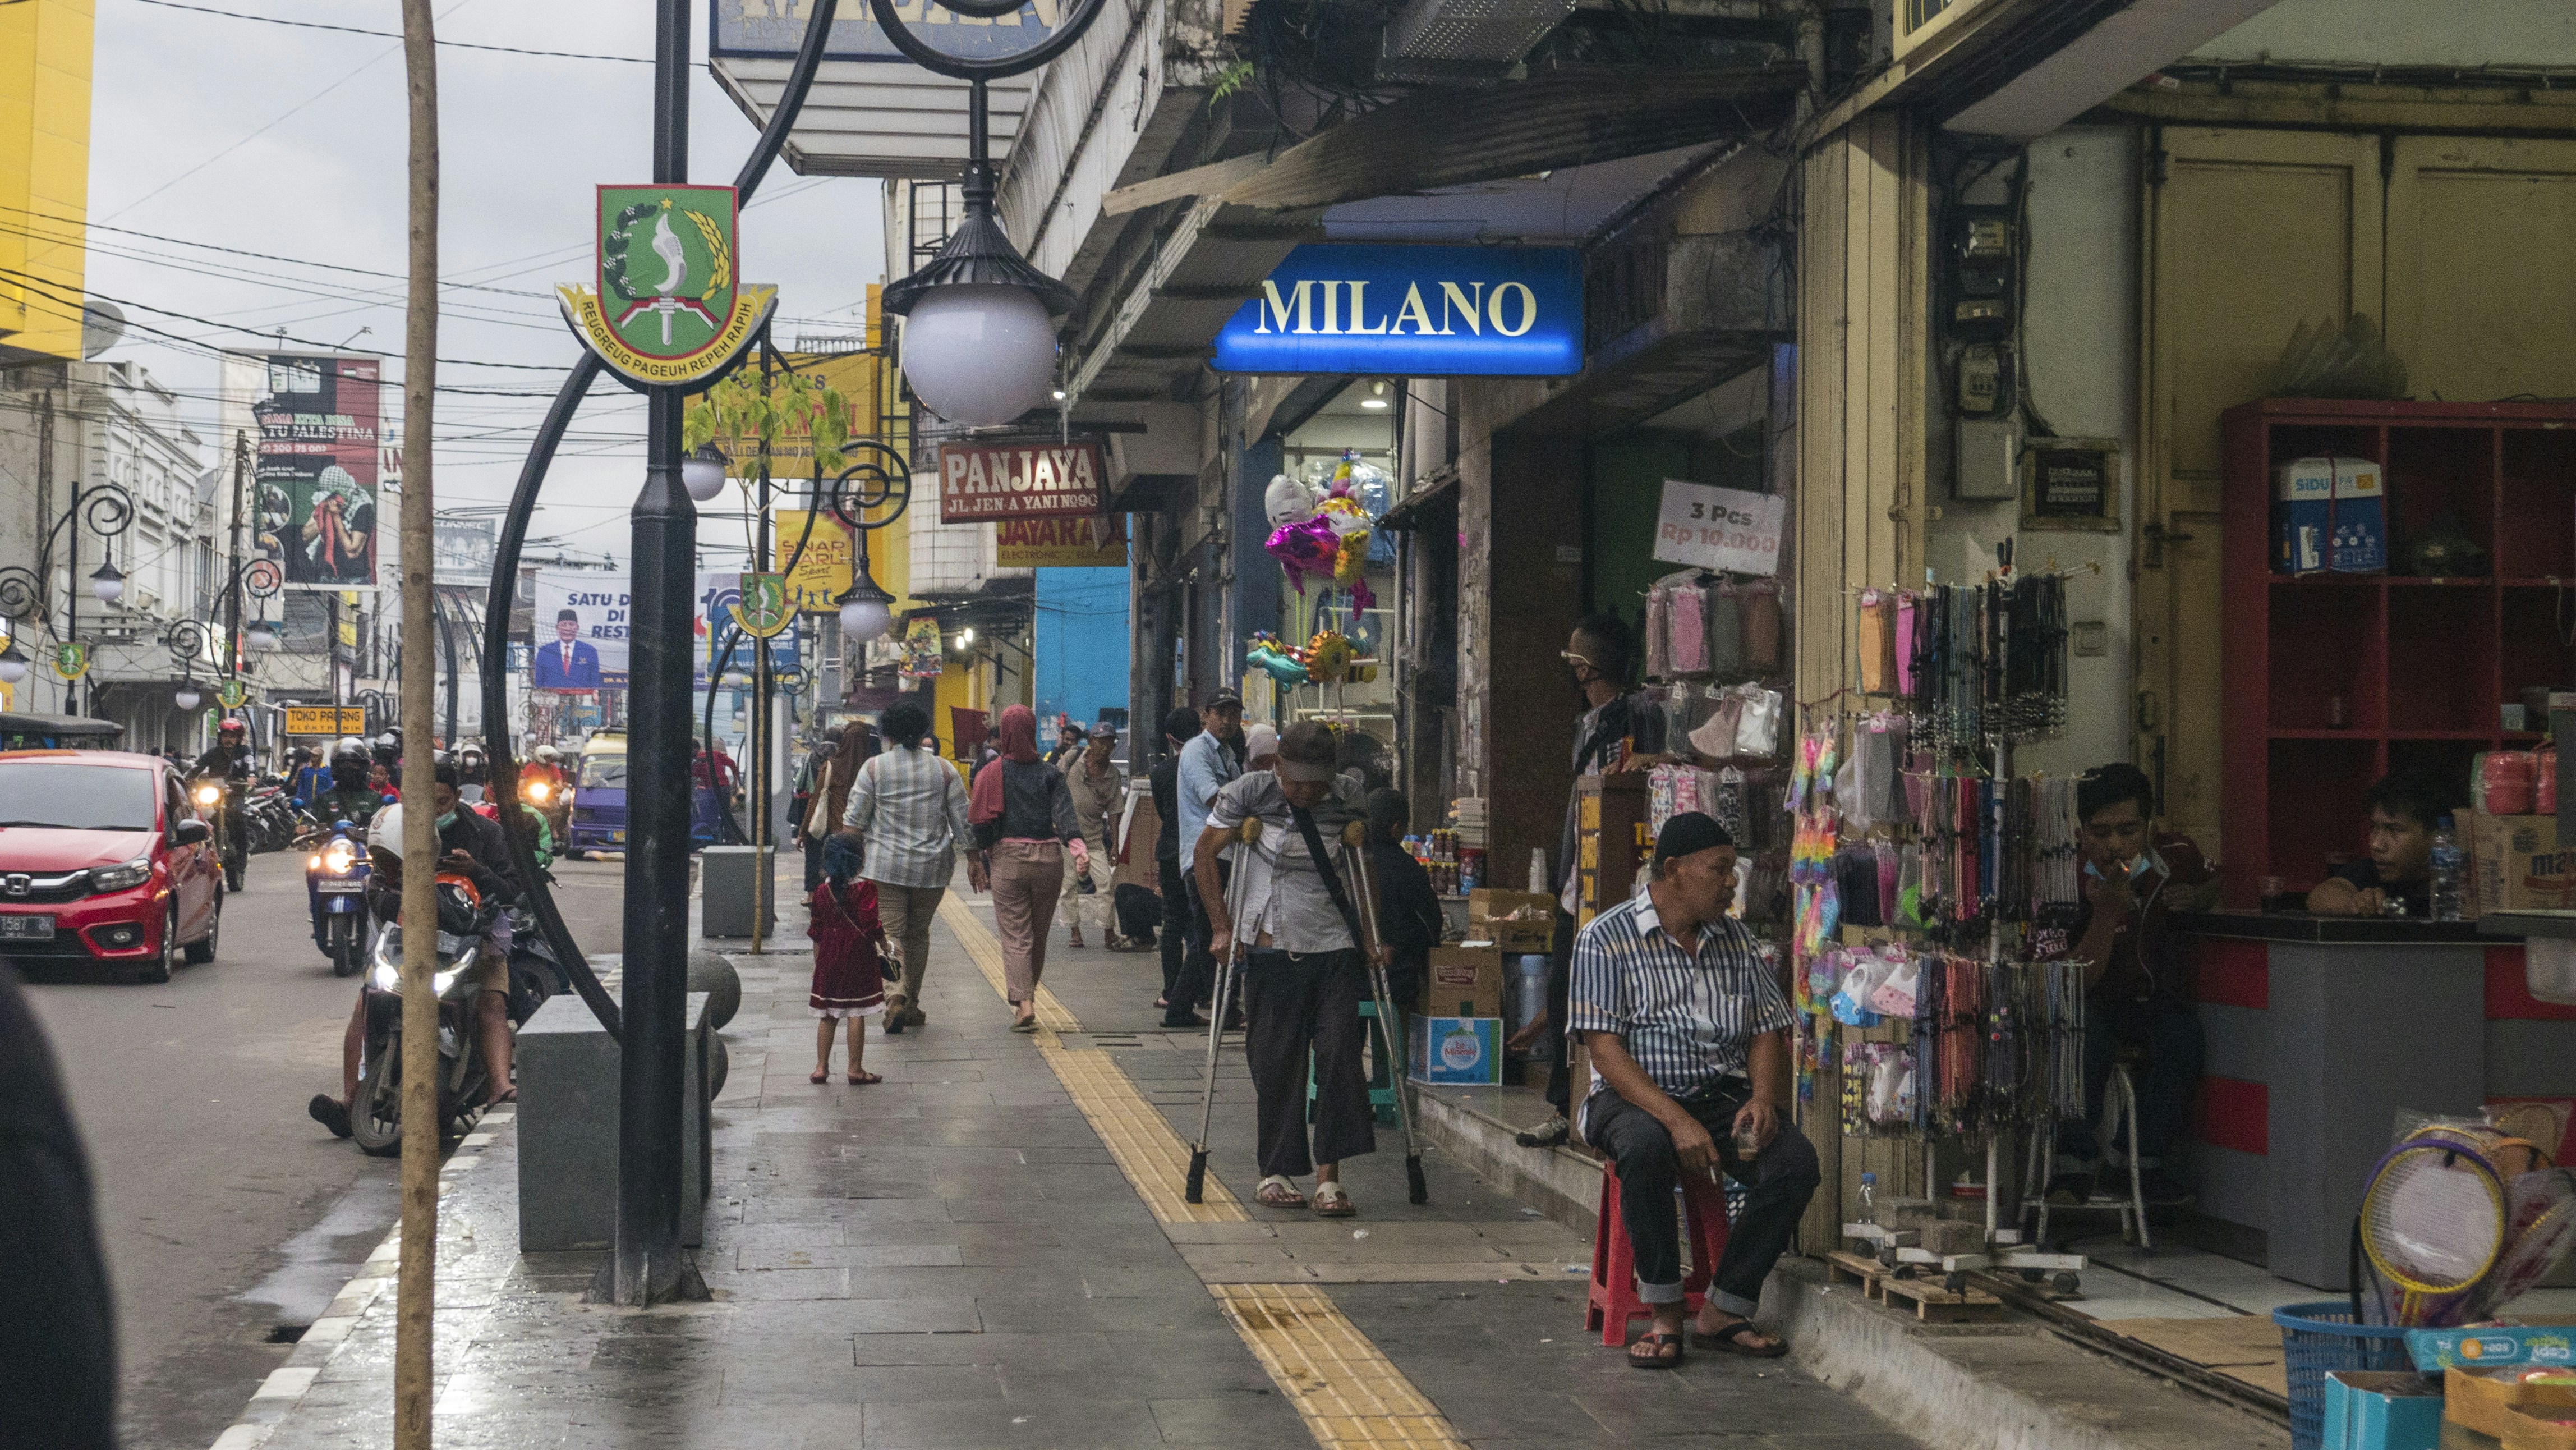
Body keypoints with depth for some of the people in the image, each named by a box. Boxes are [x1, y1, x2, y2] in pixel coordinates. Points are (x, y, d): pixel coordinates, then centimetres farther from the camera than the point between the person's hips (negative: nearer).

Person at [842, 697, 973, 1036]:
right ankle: (912, 1004, 22)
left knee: (891, 934, -2)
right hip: (932, 868, 2)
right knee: (918, 934, 16)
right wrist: (975, 861, 12)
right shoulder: (943, 769, 2)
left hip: (885, 866, -2)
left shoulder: (874, 768, -4)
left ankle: (895, 999, -24)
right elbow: (964, 822, 3)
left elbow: (854, 821, -3)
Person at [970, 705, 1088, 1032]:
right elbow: (1064, 813, -9)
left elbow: (981, 821, -5)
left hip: (1007, 858, -2)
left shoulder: (991, 774, -2)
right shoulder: (1049, 774, 4)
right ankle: (1028, 993, 30)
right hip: (1048, 857, 2)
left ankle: (1023, 1002, -16)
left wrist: (976, 861, 2)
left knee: (1015, 935, -2)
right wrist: (1078, 848, -19)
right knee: (1039, 934, 16)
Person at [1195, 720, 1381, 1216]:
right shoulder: (1249, 794, -6)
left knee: (1340, 1053, -8)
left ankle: (1328, 1177, -7)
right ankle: (1275, 1173, 14)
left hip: (1336, 950, 2)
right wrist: (1221, 928, -1)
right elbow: (1205, 853, 2)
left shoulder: (1348, 799, 1)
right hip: (1272, 949, -1)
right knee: (1276, 1062, 2)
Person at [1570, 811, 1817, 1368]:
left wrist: (1763, 1097, -9)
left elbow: (1768, 1030, 13)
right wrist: (1675, 1119, -24)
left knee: (1796, 1160, -24)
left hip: (1724, 1095, 5)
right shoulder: (1607, 938, -4)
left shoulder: (1735, 939, 13)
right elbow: (1605, 1049, -12)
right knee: (1646, 1147, -39)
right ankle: (1664, 1314, -22)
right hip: (1635, 1095, -5)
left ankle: (1723, 1312, -13)